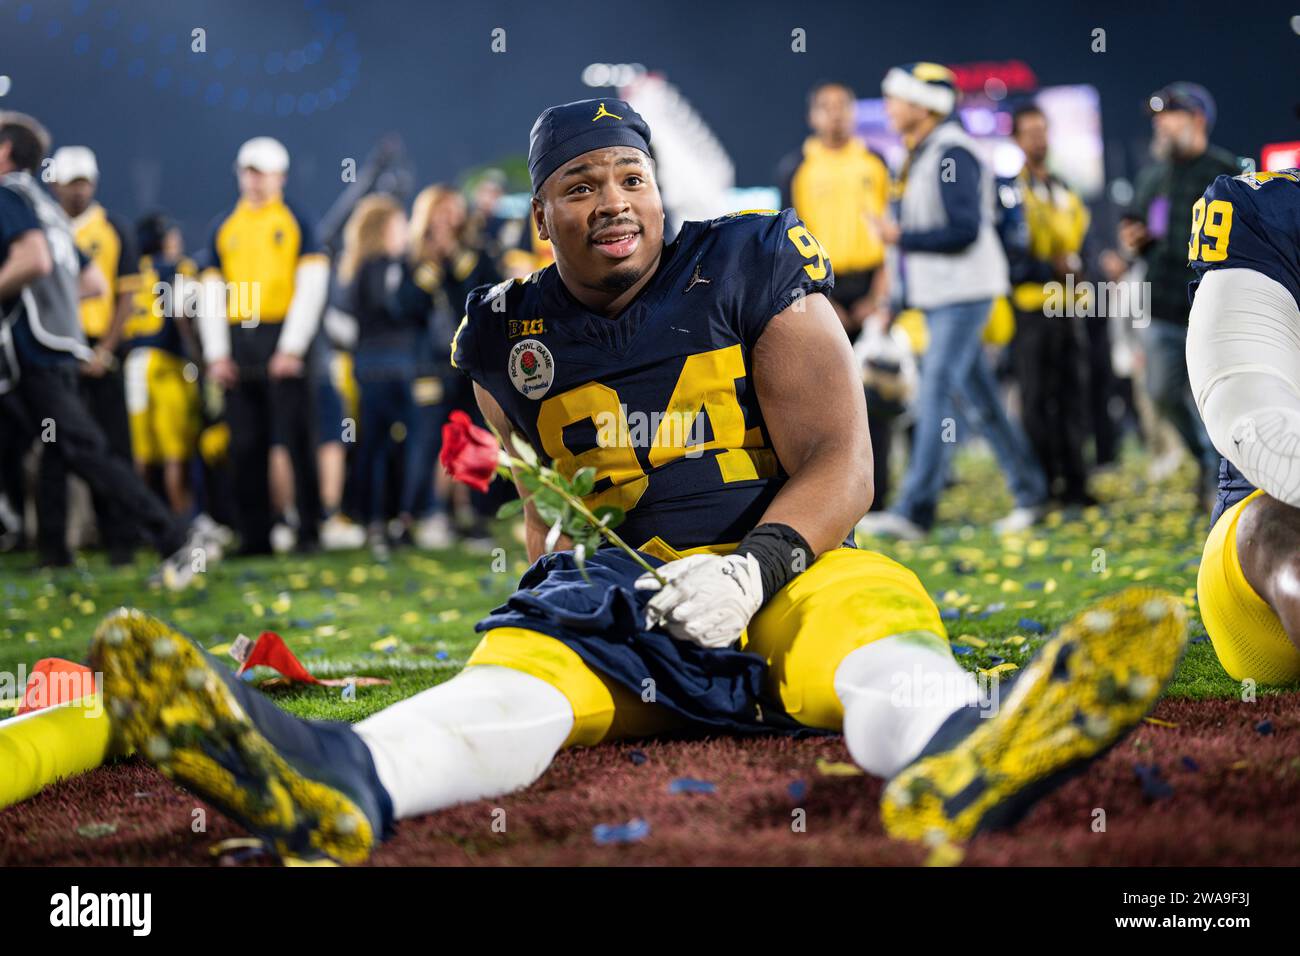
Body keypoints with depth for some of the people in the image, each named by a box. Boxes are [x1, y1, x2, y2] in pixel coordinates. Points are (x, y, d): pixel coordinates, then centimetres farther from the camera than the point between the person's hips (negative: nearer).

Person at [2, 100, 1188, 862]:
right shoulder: (513, 334, 10)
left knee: (876, 620, -37)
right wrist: (557, 561, 0)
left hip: (781, 569, -1)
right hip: (621, 592, 2)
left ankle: (957, 760, -76)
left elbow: (838, 468, -4)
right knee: (513, 674, -31)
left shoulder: (751, 271, 2)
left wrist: (755, 565, -22)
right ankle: (329, 782, -66)